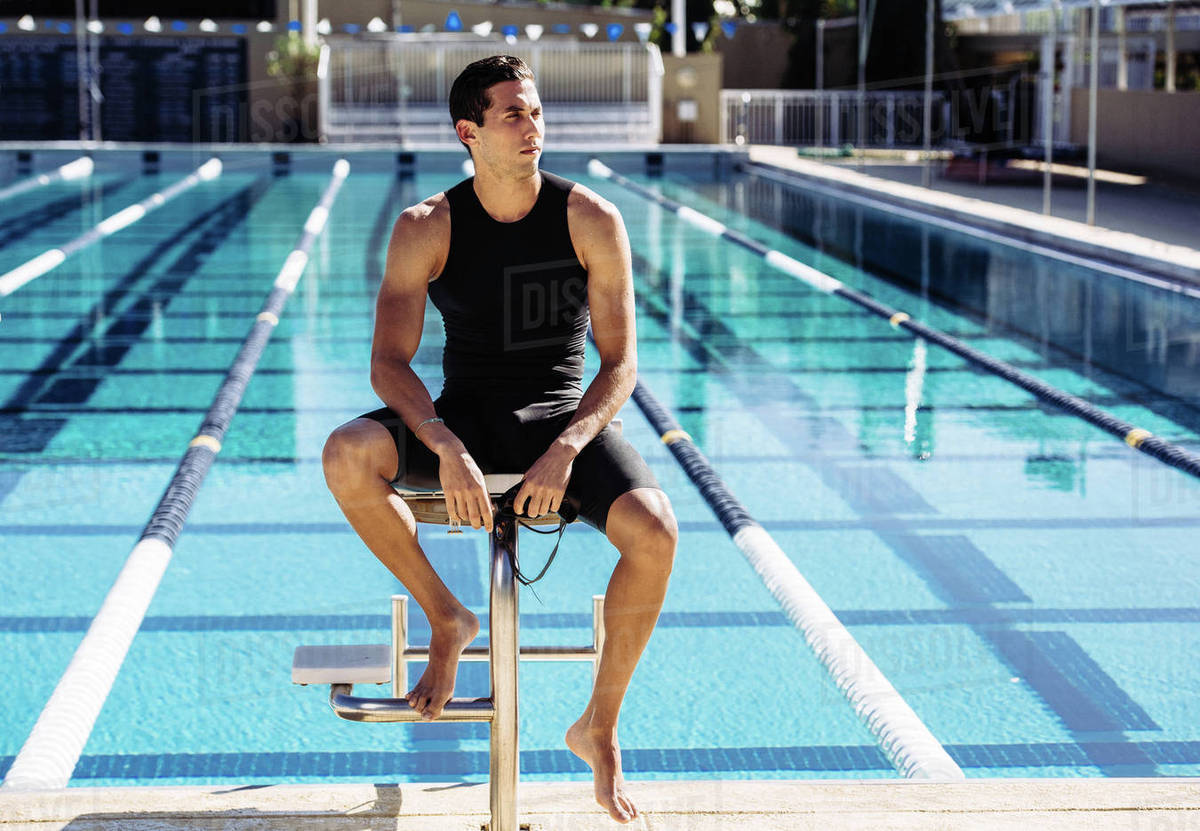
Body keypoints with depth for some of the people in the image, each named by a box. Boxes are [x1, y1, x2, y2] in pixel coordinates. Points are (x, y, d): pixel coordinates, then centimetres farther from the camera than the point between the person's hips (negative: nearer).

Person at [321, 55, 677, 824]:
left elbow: (620, 363, -6)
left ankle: (600, 725, -8)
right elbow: (390, 362, -10)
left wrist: (567, 449, -24)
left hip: (565, 416, -1)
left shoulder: (591, 220, -6)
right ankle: (446, 617, -5)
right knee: (347, 457, -30)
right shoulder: (426, 229, -6)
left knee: (654, 531, -30)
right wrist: (447, 449, -28)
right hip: (465, 416, 1)